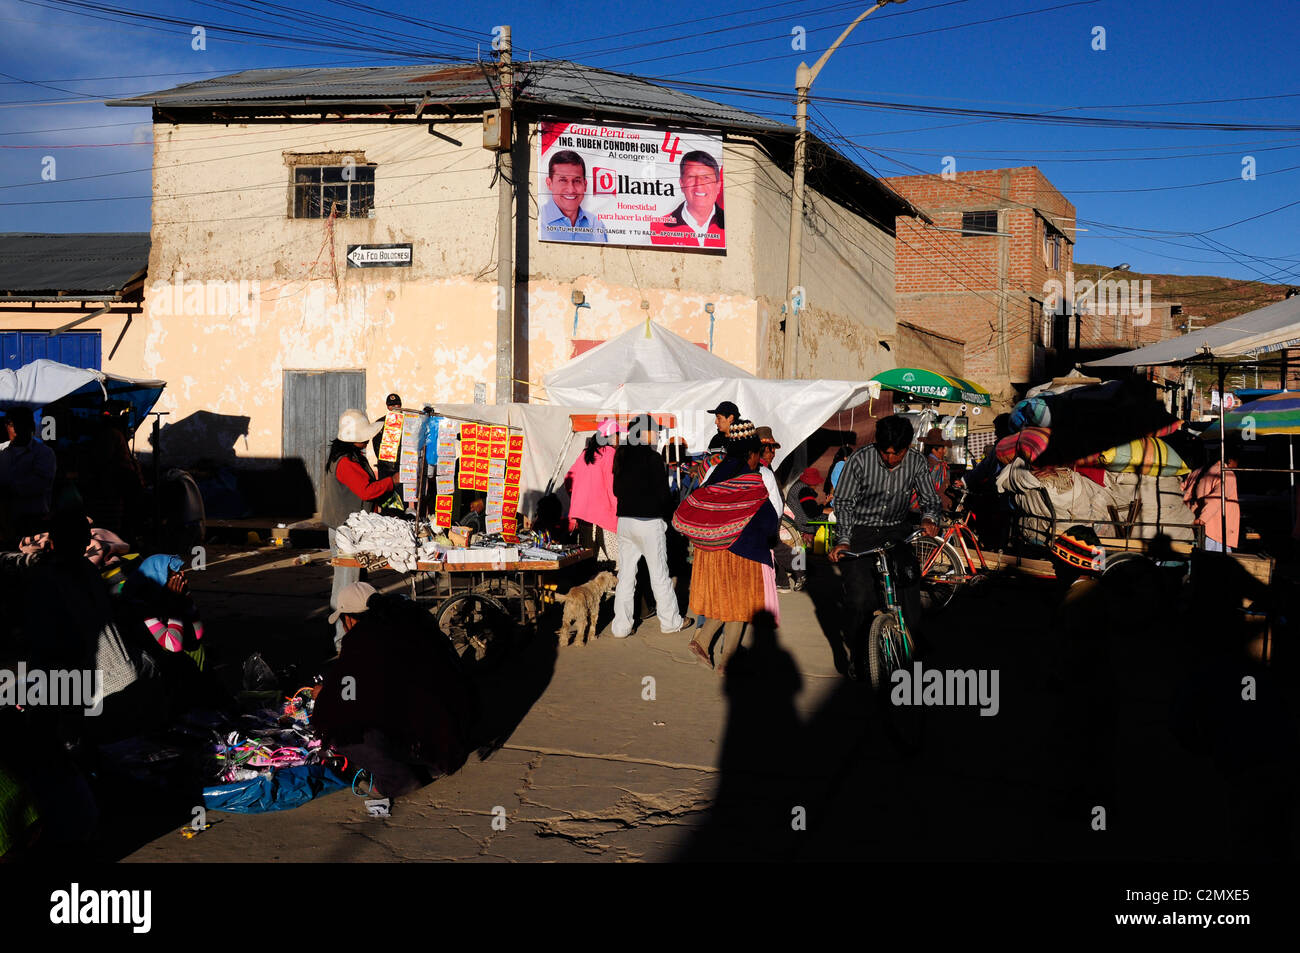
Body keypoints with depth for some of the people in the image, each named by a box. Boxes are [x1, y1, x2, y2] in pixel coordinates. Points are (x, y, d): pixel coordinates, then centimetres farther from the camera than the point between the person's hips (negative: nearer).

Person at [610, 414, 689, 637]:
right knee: (659, 575, 6)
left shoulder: (621, 456, 7)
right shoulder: (652, 458, -13)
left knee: (625, 575, 9)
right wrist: (667, 513, 5)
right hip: (649, 522, -6)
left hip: (624, 520, 6)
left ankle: (621, 626, 11)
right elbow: (662, 493, -11)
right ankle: (670, 621, 17)